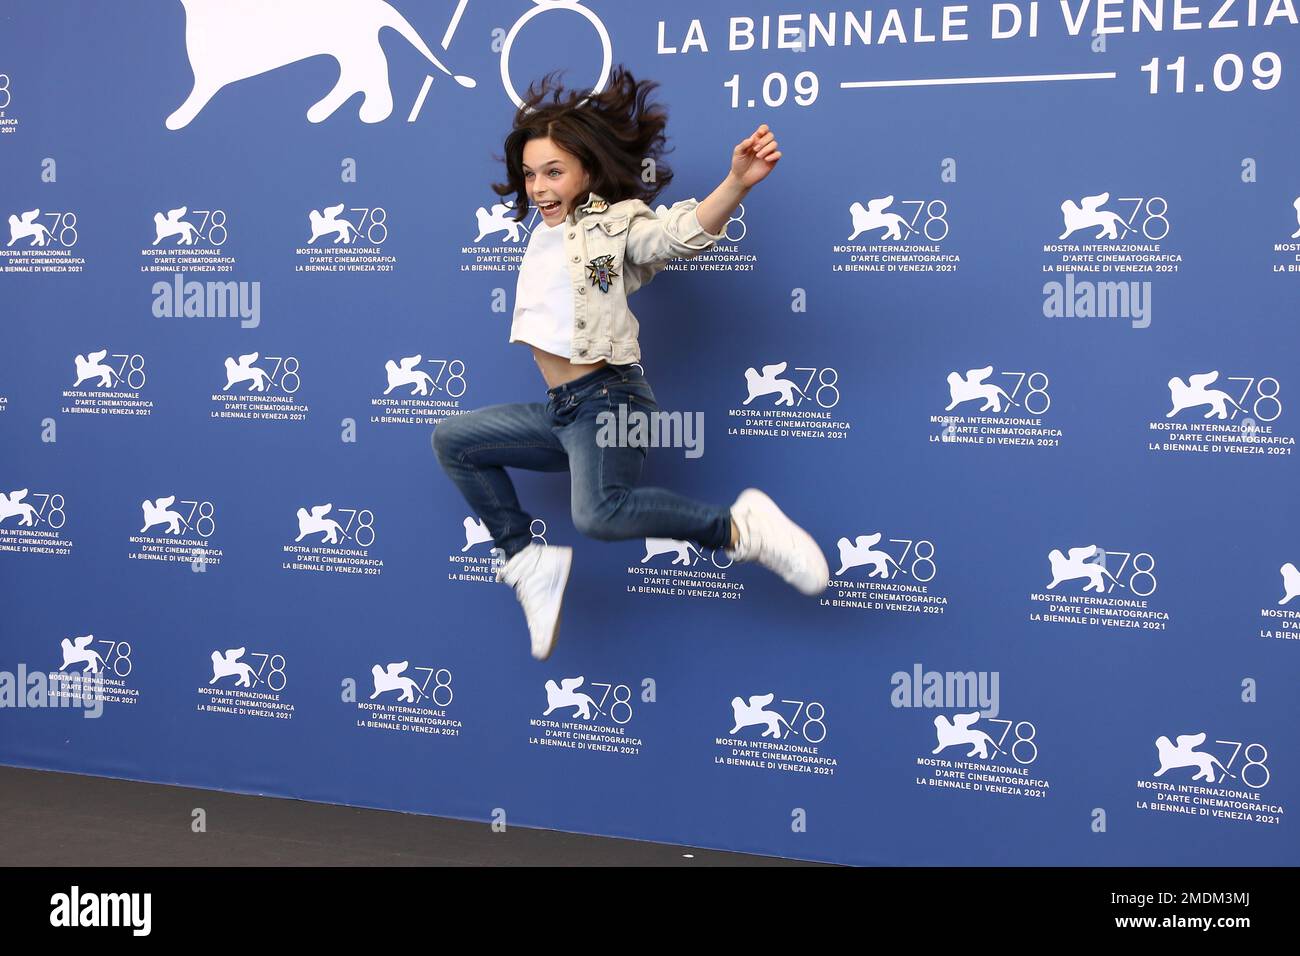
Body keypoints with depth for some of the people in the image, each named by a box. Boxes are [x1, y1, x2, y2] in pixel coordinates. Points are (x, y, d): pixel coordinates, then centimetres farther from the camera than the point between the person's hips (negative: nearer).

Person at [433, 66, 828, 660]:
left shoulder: (616, 224, -7)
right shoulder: (542, 236, 17)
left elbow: (684, 232, -24)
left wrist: (737, 183, -44)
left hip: (609, 397, -9)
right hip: (559, 409, 9)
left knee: (600, 513, -34)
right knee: (451, 440, 16)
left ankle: (739, 528, -17)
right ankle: (526, 562, 12)